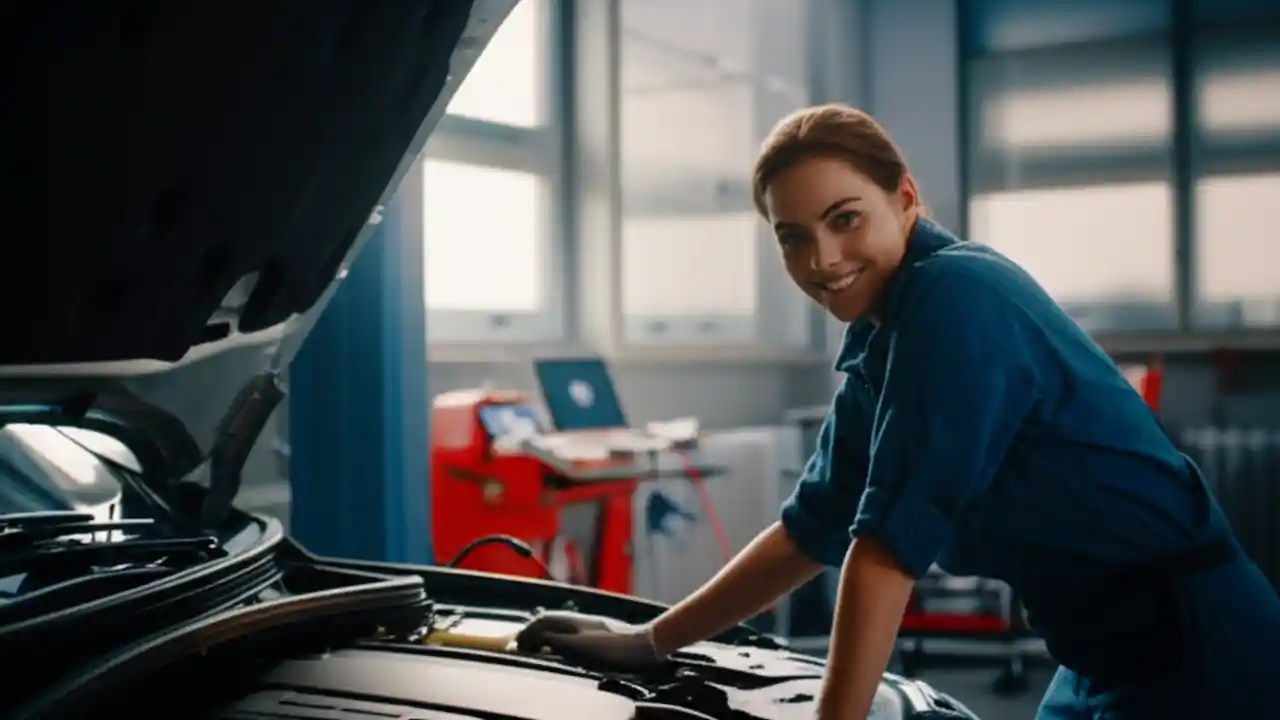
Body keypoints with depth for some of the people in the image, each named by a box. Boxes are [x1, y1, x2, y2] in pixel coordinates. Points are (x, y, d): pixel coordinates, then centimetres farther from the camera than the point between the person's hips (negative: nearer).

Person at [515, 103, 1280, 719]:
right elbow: (814, 528, 14)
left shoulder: (955, 297, -20)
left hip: (1189, 651, -9)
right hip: (1108, 656, 9)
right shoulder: (880, 339, 7)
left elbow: (891, 539, -24)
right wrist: (651, 643, 16)